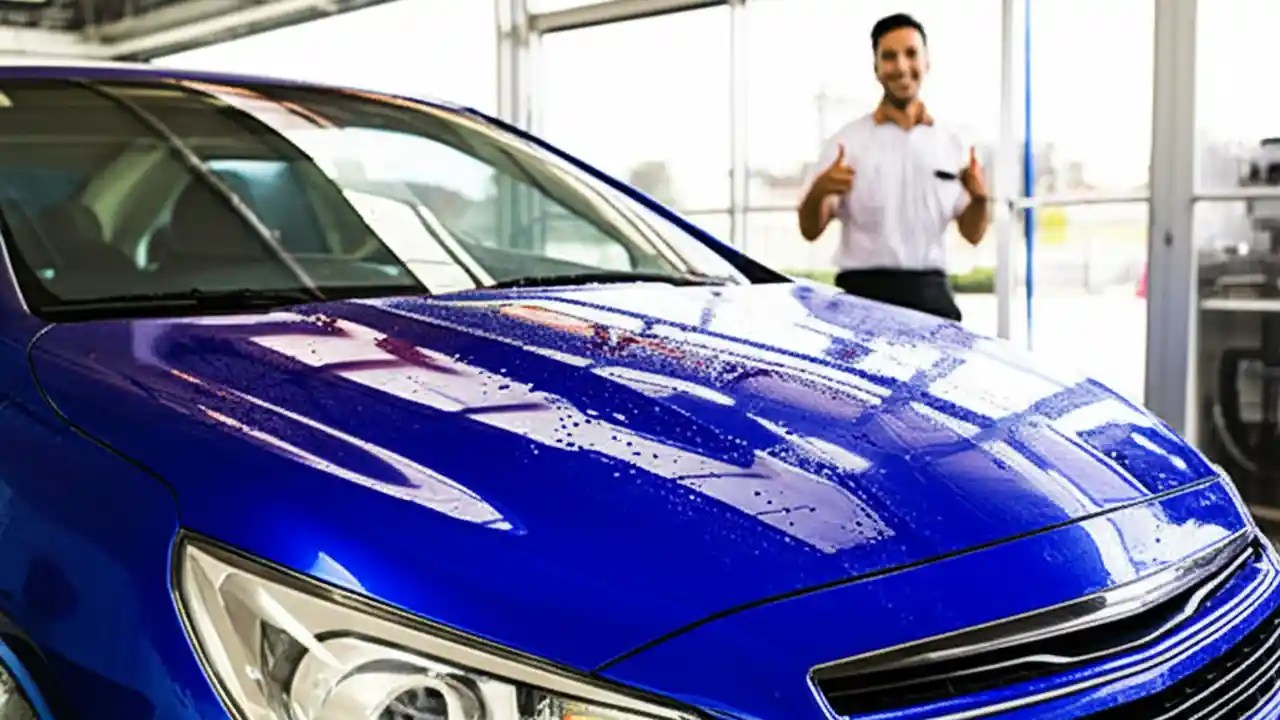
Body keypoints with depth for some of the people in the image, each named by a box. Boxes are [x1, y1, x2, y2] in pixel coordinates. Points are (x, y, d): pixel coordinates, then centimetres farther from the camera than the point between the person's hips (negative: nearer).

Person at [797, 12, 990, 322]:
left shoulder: (952, 143, 11)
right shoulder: (847, 141, 3)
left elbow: (972, 234, 13)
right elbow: (810, 230, 1)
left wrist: (980, 197, -8)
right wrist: (818, 191, -20)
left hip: (931, 294, 3)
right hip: (864, 293, -3)